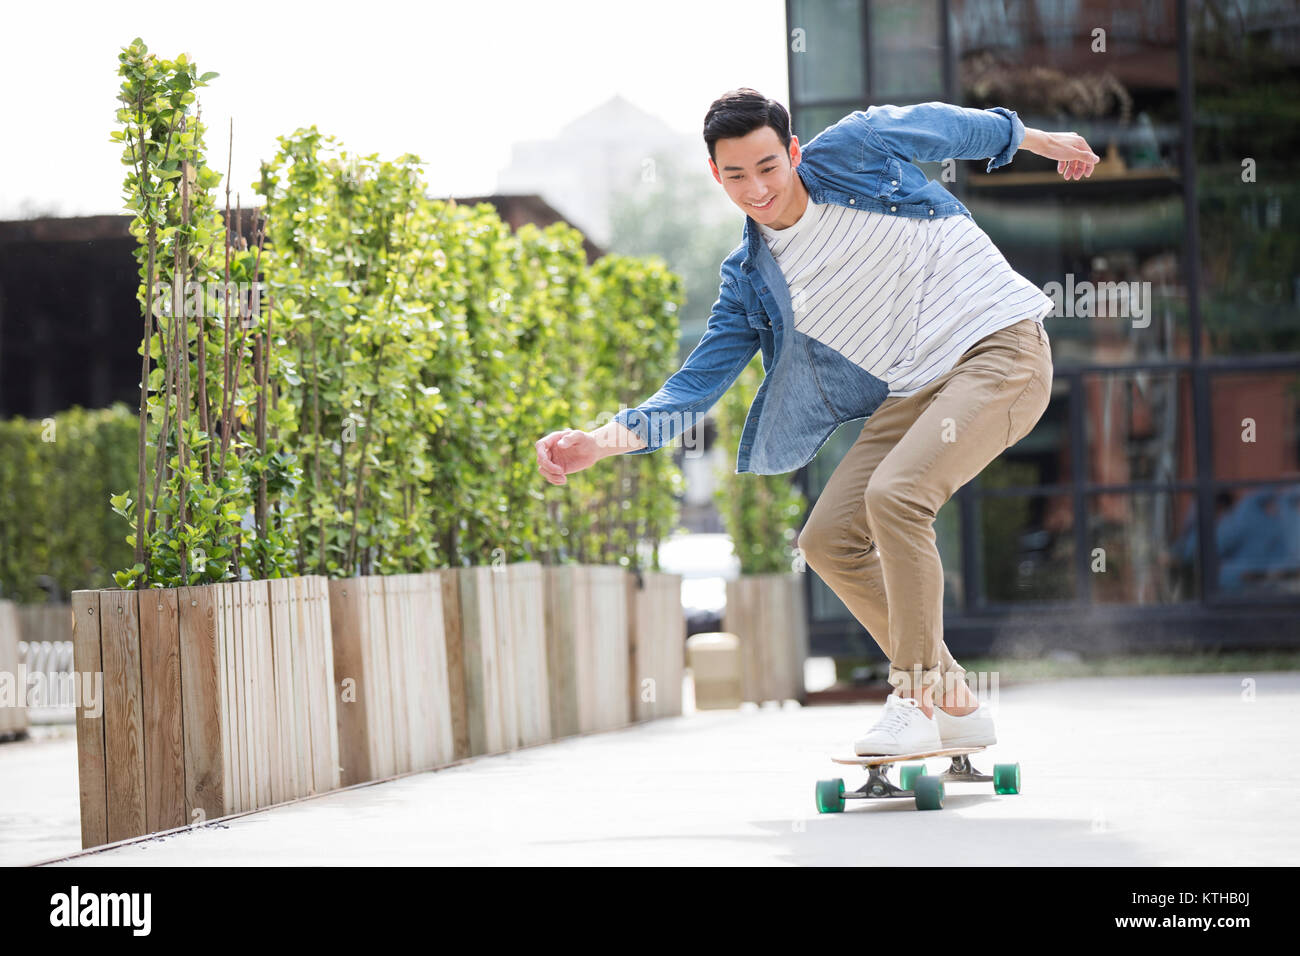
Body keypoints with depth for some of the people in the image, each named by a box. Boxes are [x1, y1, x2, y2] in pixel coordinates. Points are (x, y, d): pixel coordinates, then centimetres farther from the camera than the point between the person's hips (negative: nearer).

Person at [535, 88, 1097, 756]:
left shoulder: (852, 149, -7)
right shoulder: (749, 280, 4)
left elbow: (946, 125, 11)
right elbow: (694, 387, 3)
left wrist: (1039, 140, 26)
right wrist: (601, 440, -13)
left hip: (997, 346, -6)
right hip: (912, 391, 6)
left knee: (894, 493, -26)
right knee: (829, 540, -3)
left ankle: (914, 704, -16)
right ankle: (956, 706, 8)